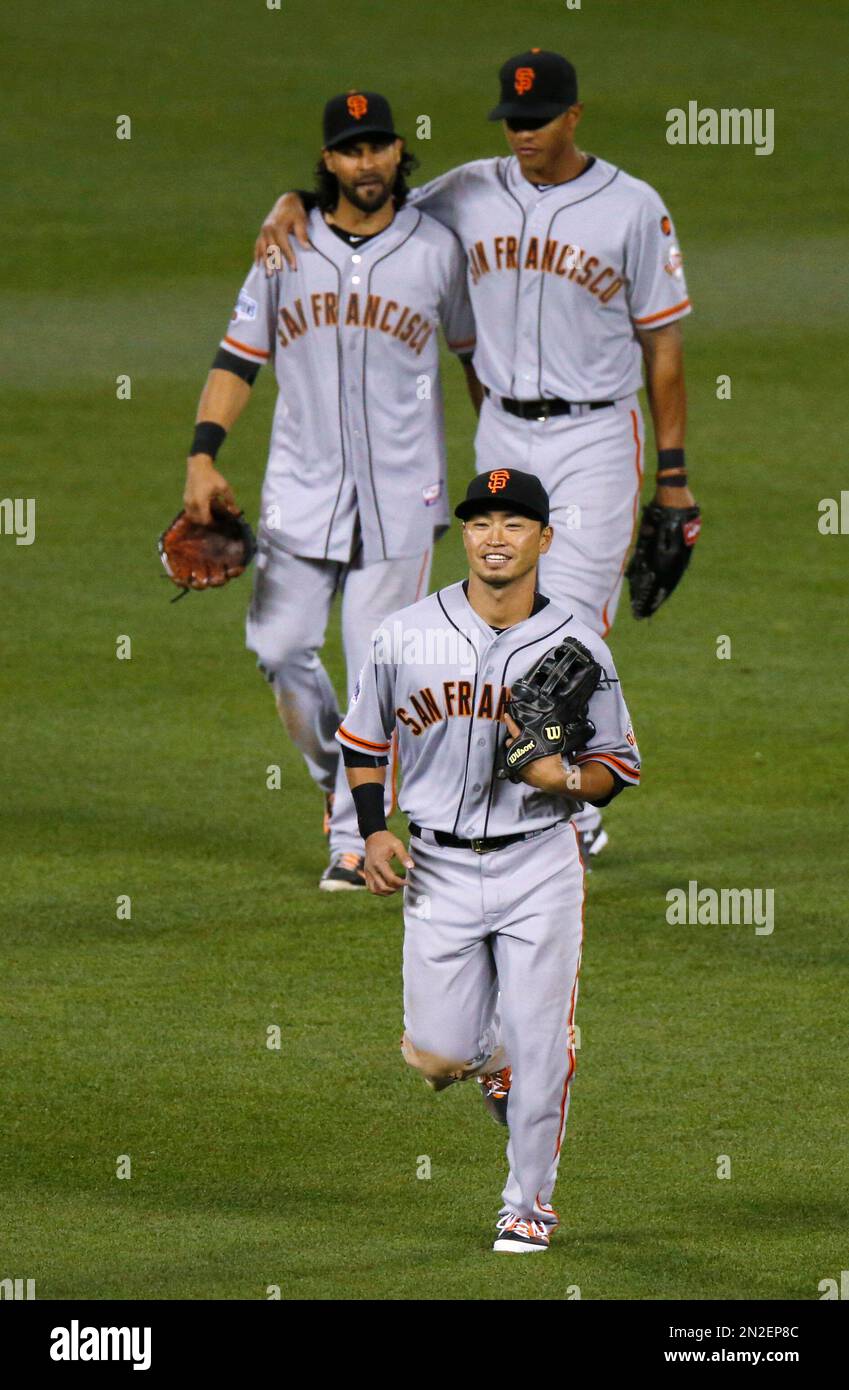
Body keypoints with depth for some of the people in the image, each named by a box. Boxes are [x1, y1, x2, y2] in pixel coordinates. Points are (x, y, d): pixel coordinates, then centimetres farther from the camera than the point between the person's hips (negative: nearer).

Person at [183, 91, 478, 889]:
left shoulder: (437, 249, 0)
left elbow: (475, 355, 11)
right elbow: (239, 357, 6)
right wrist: (203, 455, -4)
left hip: (401, 496, -2)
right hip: (301, 492, 2)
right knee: (279, 644, 0)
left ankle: (358, 838, 5)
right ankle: (333, 771, 25)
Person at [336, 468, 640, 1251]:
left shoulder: (578, 648, -3)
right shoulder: (406, 636, -1)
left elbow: (619, 769, 4)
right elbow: (363, 741, 11)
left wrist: (563, 779, -18)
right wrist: (374, 832, -3)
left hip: (539, 867, -1)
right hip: (439, 867, 1)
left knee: (537, 1048, -2)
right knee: (438, 1058, -1)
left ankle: (529, 1202, 16)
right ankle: (492, 1060, 35)